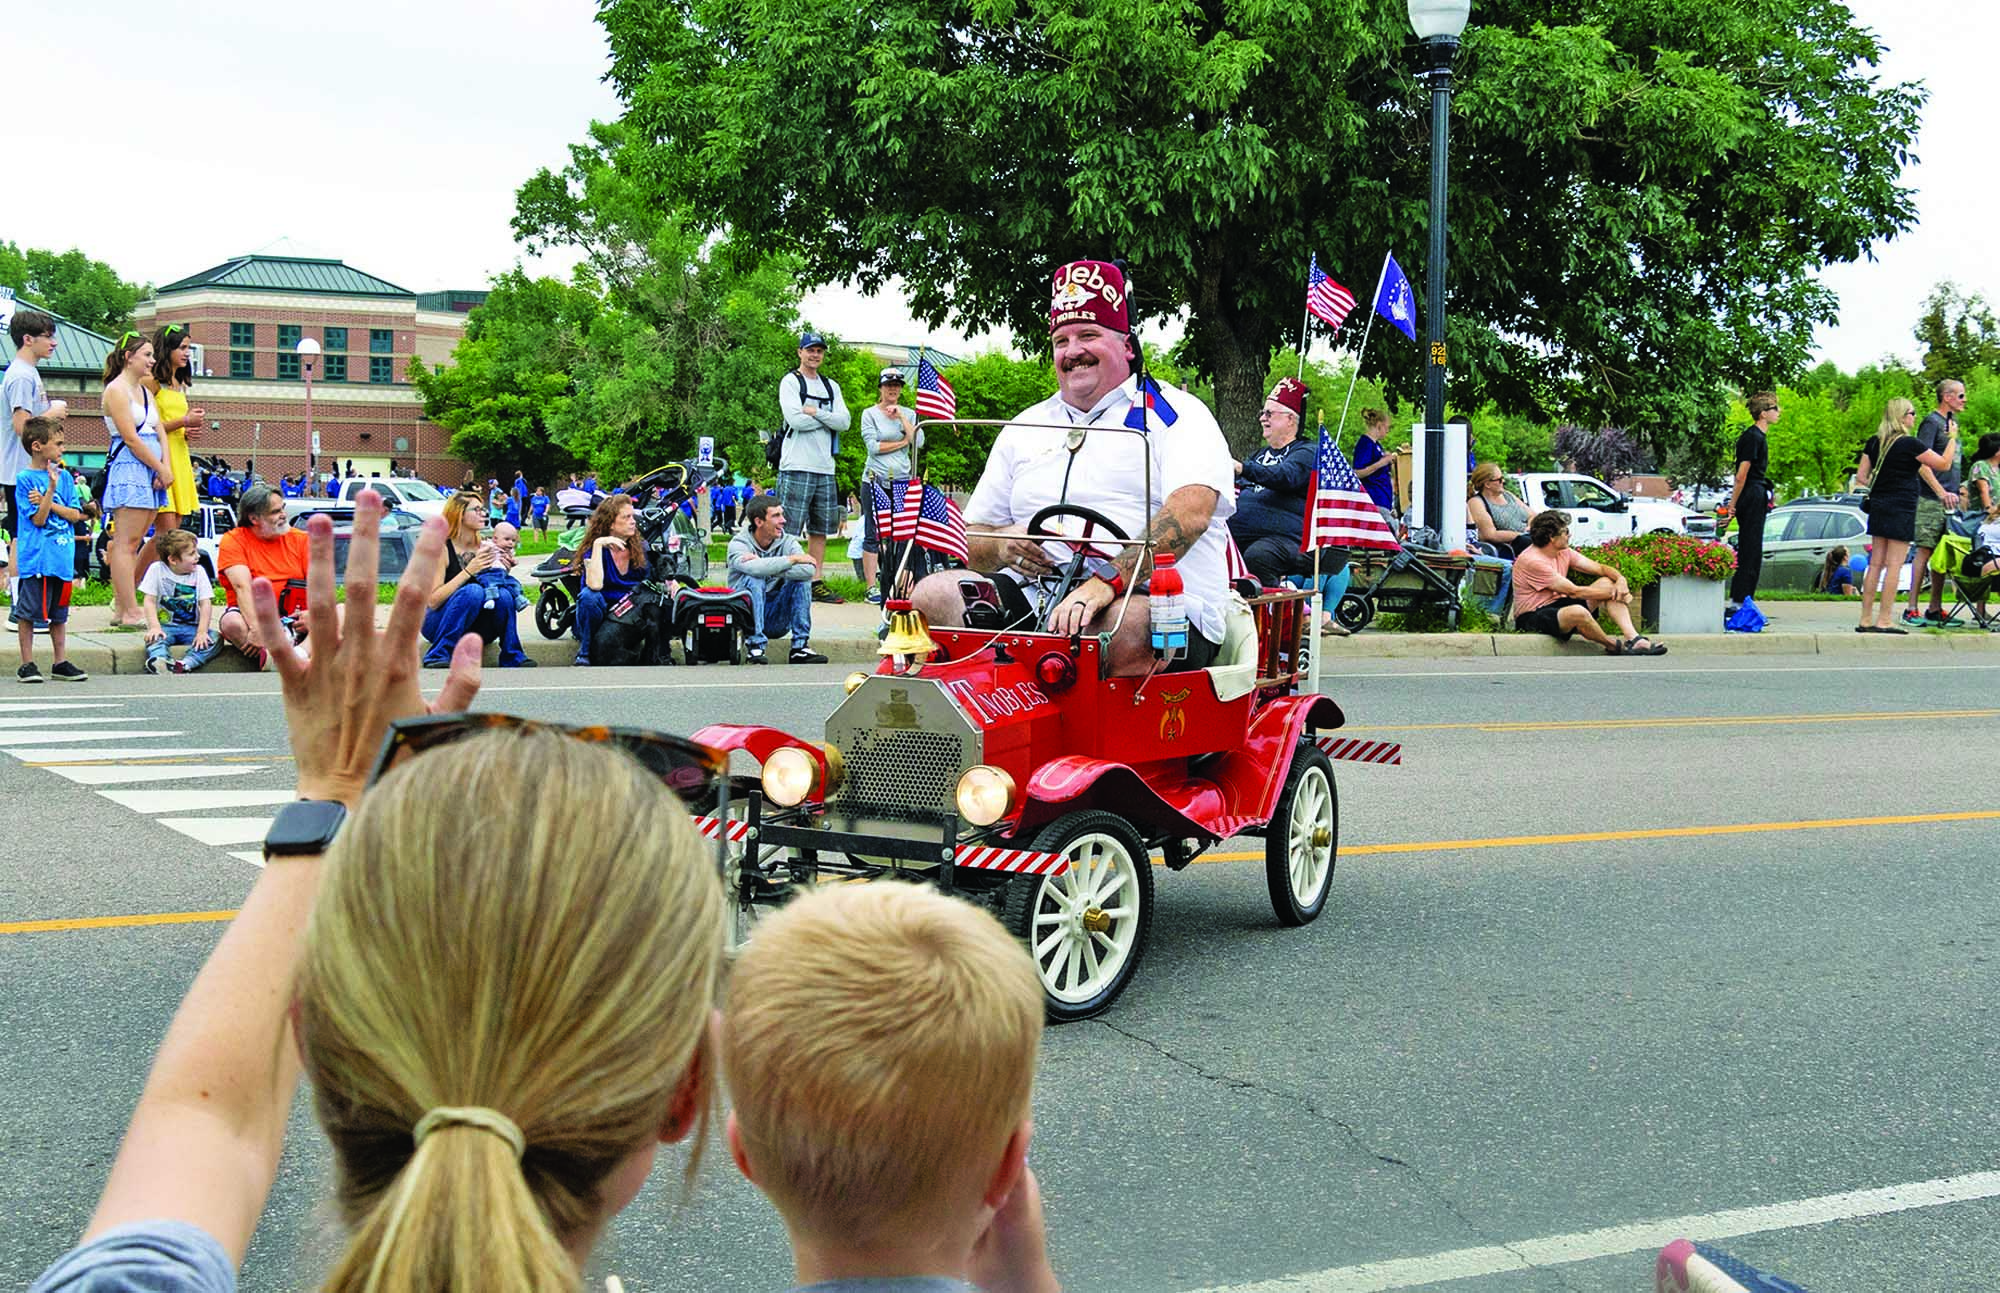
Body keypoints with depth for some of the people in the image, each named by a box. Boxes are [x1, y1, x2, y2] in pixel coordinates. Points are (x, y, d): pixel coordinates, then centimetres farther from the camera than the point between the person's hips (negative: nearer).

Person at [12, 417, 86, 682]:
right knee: (28, 611, -2)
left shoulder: (64, 476, 10)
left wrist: (48, 503, -8)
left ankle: (60, 663, 17)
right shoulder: (25, 479, -5)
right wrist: (51, 488, -18)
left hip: (62, 557, 5)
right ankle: (27, 664, 6)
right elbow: (38, 519, -10)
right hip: (35, 558, -5)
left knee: (59, 613, 11)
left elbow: (75, 515, 6)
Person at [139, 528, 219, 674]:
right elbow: (150, 601, -6)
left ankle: (184, 664, -49)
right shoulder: (157, 569, -2)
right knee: (154, 638, -35)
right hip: (165, 626, -2)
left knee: (216, 639, -26)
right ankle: (160, 660, -67)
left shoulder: (198, 572, 4)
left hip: (191, 628, 2)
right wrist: (154, 627, -22)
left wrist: (202, 631, -17)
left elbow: (206, 604, -2)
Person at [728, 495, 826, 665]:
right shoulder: (738, 544, -10)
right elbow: (754, 568, -34)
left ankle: (800, 646, -17)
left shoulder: (788, 542, -1)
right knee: (753, 580, -29)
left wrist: (768, 568, -28)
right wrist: (792, 559, -24)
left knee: (801, 579, -17)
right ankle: (755, 646, -27)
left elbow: (809, 571, -22)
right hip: (747, 617, -3)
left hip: (777, 621, 3)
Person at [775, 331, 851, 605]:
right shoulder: (790, 382, 0)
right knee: (789, 530, -8)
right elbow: (796, 419, -14)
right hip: (797, 467, -6)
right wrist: (829, 418, -3)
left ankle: (817, 583, 13)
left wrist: (815, 412, -9)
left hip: (825, 467, 6)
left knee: (820, 529, 8)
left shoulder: (831, 386, 18)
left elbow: (845, 421, 4)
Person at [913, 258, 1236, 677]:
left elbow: (1191, 512, -13)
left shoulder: (1174, 413, 7)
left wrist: (1105, 583, -28)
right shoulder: (1025, 427, 25)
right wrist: (1003, 545, -1)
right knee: (933, 595, -20)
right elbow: (973, 540, 26)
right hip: (1036, 596, 5)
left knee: (1125, 629, -41)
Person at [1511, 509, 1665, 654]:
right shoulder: (1532, 560, -21)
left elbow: (1600, 568, 8)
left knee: (1606, 582, -1)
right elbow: (1574, 591, -20)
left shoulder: (1564, 552, 7)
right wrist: (1611, 593, -13)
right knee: (1578, 611, -40)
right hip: (1531, 618, -10)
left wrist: (1620, 580, -14)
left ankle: (1633, 639, -17)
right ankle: (1613, 646, -9)